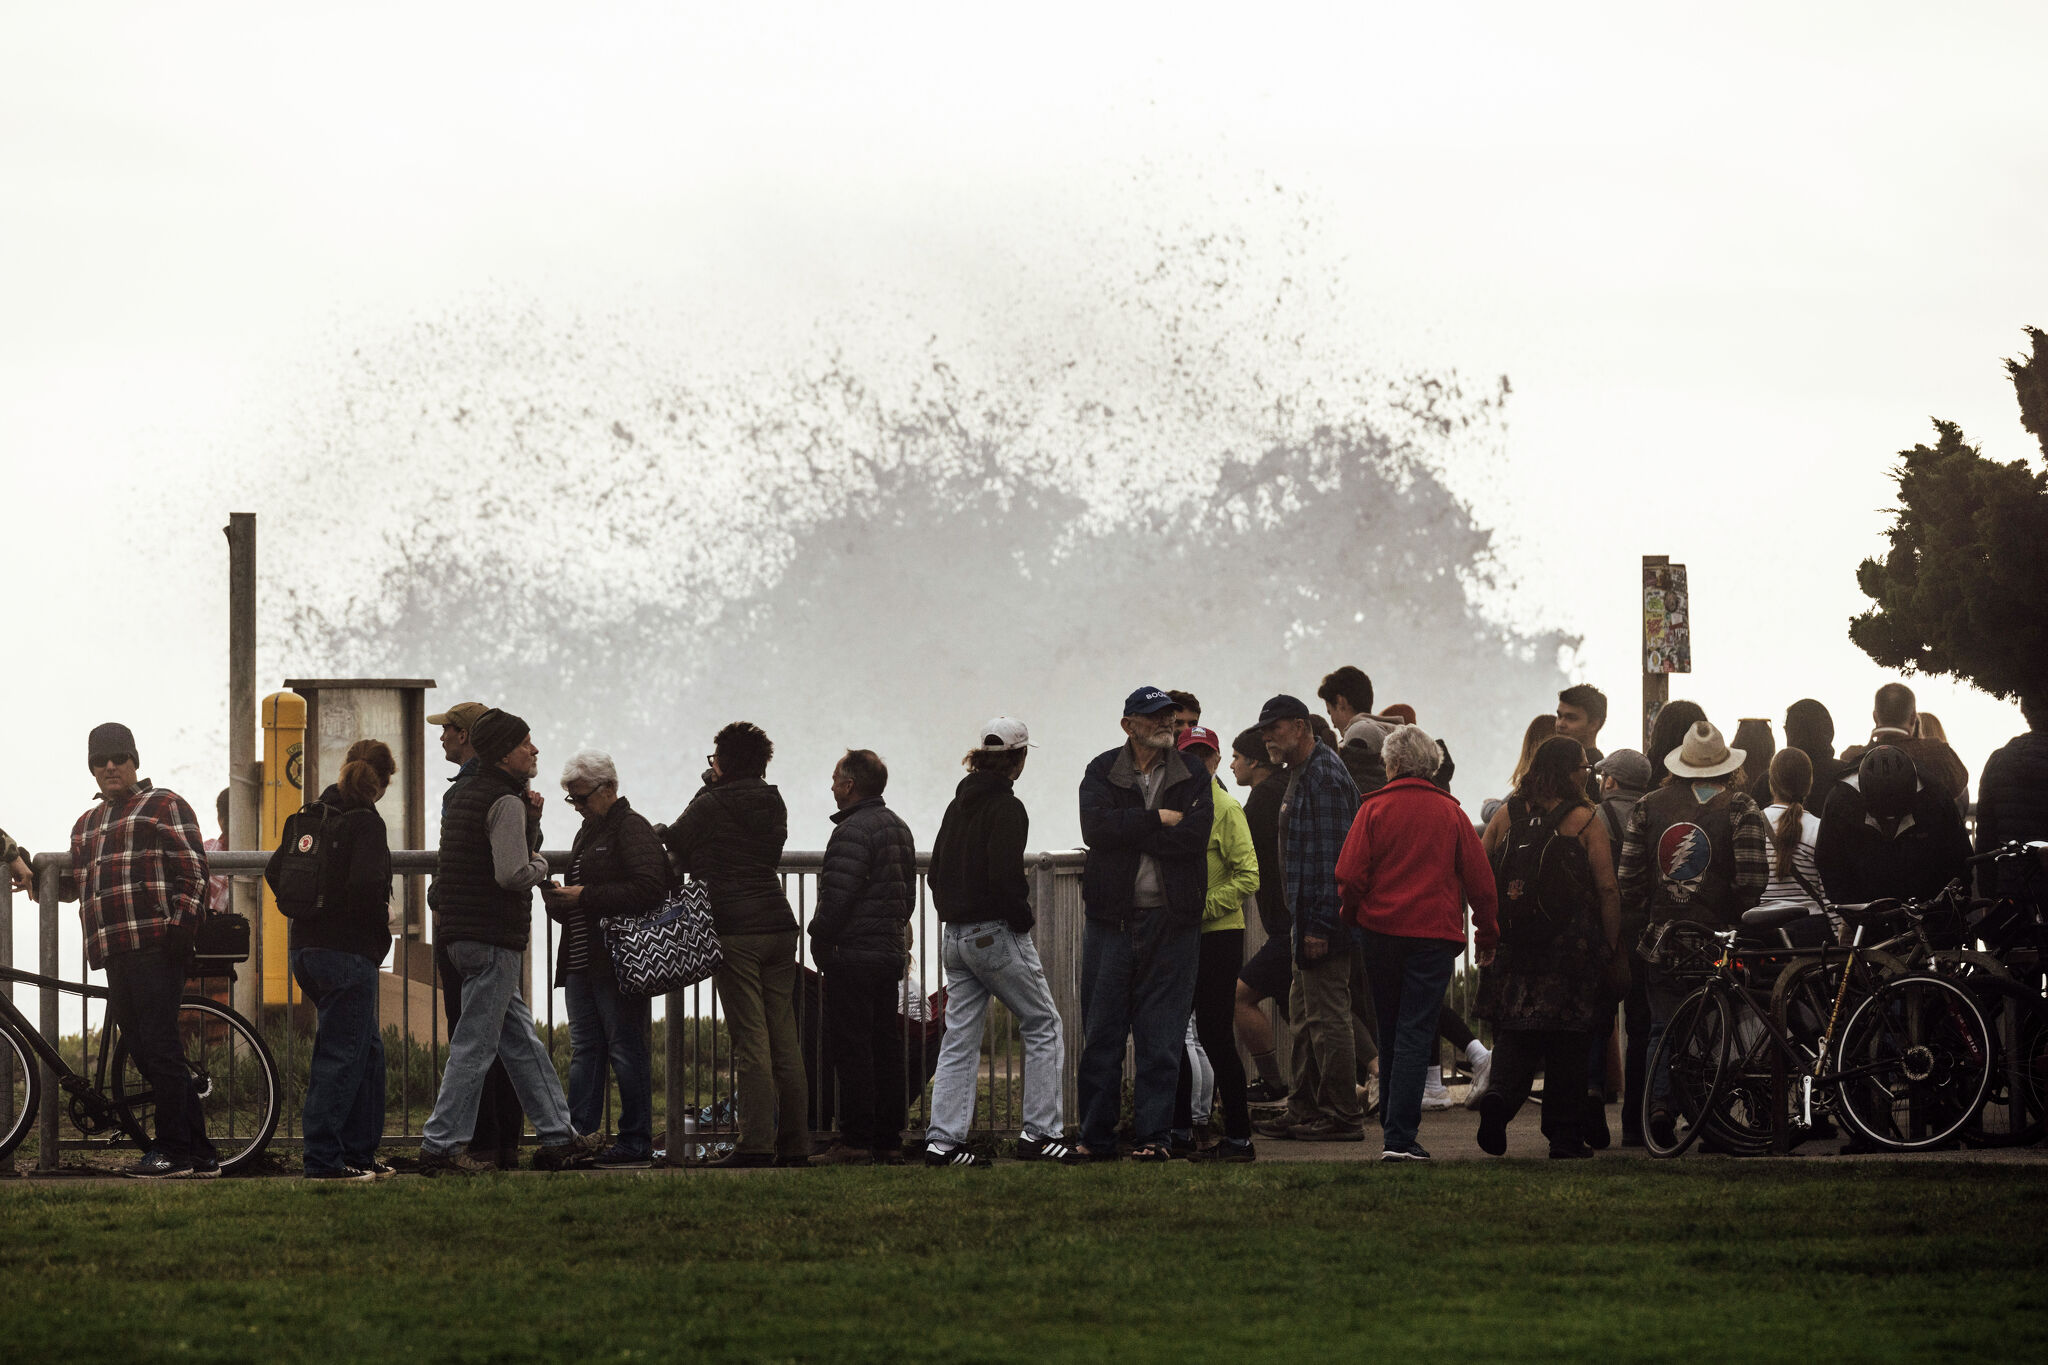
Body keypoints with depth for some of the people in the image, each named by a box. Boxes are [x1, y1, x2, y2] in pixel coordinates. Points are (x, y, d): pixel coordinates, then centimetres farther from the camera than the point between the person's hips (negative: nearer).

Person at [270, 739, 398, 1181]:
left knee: (367, 1048, 17)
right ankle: (323, 1160, -4)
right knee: (341, 1056, -4)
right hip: (350, 953, -8)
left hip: (307, 949, 8)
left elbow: (274, 870, 14)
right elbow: (366, 883, -27)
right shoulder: (366, 822, -13)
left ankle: (359, 1152, 20)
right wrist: (381, 928, -9)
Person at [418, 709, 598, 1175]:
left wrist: (531, 817, 8)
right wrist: (540, 866, -2)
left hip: (462, 934, 10)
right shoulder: (506, 801, -14)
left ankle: (557, 1136, 19)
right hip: (493, 939, -10)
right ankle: (440, 1146, -6)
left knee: (521, 1039, 14)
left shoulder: (464, 793, 16)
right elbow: (513, 873, -23)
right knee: (475, 1046, -6)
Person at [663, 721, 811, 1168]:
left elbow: (672, 848, 5)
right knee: (785, 1041, 7)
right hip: (779, 927, 6)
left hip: (735, 930, -6)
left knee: (750, 1041, -8)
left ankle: (756, 1143, -11)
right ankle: (794, 1144, 8)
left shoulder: (711, 805, -5)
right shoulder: (774, 805, 11)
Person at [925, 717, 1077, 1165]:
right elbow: (1005, 876, -22)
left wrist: (953, 912, 16)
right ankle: (1040, 1132, 0)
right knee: (1043, 1025, 4)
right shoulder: (1007, 808, -13)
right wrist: (1024, 917, -7)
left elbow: (936, 872, 16)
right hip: (997, 934, -8)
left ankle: (943, 1140, 2)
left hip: (956, 938, 8)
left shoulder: (959, 804, 12)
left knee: (959, 1039, 8)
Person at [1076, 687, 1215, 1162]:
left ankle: (1152, 1135, 6)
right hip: (1111, 920, 0)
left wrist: (1127, 829, -10)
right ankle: (1095, 1138, 10)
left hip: (1171, 922, 0)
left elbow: (1193, 838, -11)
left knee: (1161, 1038, 1)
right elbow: (1096, 829, -12)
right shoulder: (1102, 772, 6)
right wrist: (1157, 819, -12)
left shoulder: (1193, 777, 6)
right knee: (1101, 1034, 3)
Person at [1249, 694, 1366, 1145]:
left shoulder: (1325, 776, -16)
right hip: (1306, 919, 11)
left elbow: (1332, 856, -21)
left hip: (1323, 920, -11)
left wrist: (1321, 925, -23)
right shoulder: (1300, 773, 17)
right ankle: (1305, 1110, 23)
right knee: (1304, 1015, 16)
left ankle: (1343, 1116, -3)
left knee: (1327, 1016, -7)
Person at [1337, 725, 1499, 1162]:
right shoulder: (1450, 813, 1)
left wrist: (1353, 919, 10)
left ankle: (1392, 1127, 27)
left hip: (1382, 930, 1)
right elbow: (1480, 879, 3)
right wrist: (1487, 934, 13)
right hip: (1435, 936, -1)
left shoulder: (1374, 809, -2)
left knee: (1390, 1032, 16)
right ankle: (1400, 1137, -14)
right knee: (1414, 1035, -3)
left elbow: (1349, 876, -6)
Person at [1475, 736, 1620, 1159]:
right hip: (1571, 948, -3)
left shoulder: (1506, 815, 6)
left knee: (1514, 1033, 8)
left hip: (1513, 948, 3)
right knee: (1567, 1044, 6)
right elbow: (1607, 889, -8)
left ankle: (1501, 1095, -18)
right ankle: (1565, 1136, 9)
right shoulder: (1585, 820, -6)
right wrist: (1611, 946, -1)